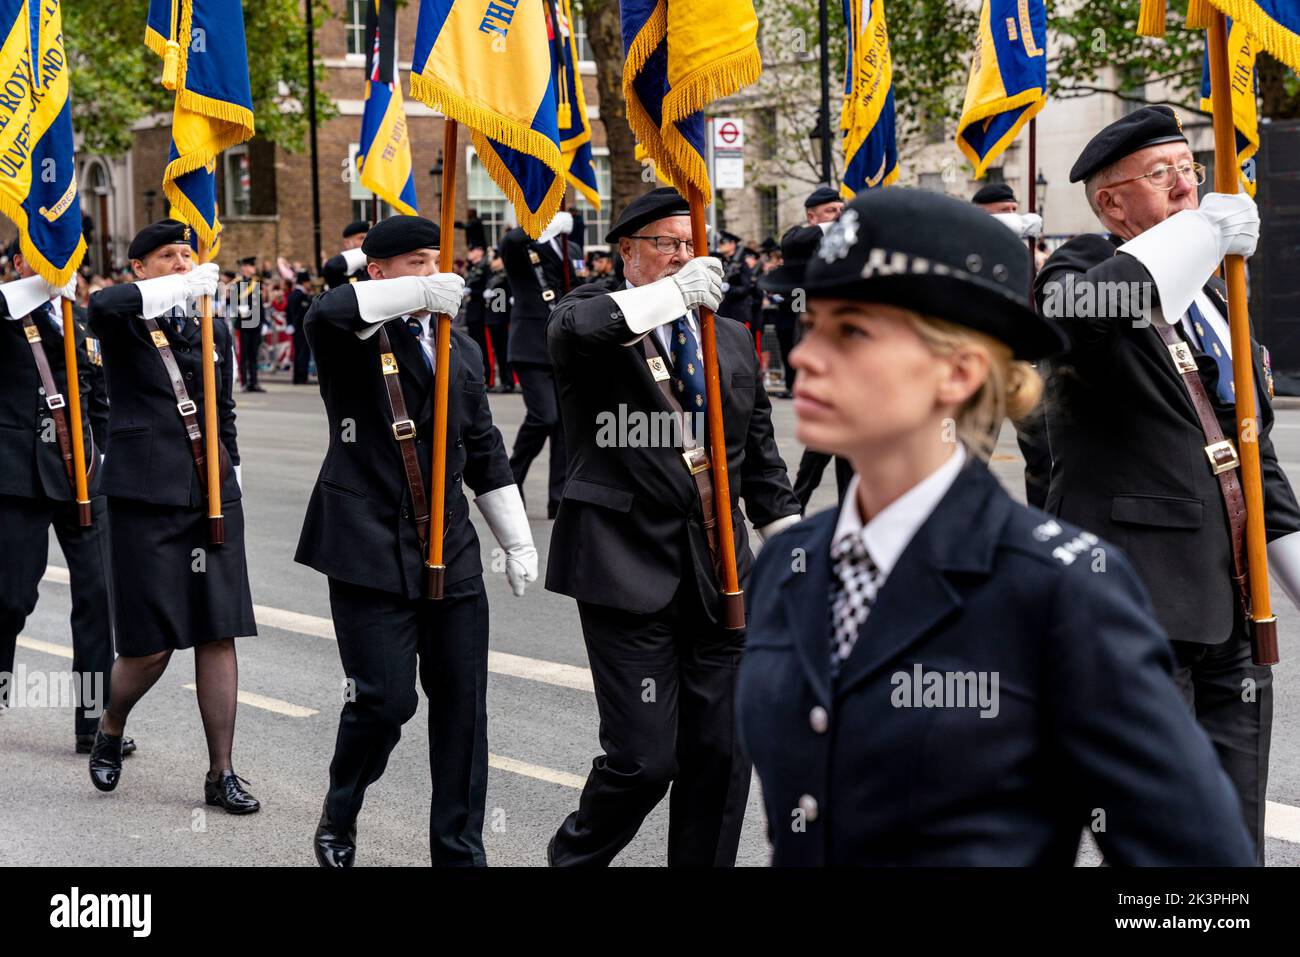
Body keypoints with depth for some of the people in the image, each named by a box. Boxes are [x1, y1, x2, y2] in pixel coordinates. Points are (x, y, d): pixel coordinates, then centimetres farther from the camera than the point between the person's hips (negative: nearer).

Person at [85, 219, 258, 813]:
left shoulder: (215, 331, 16)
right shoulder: (123, 323, -1)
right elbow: (101, 305, -26)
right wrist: (187, 287, -28)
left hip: (212, 497, 5)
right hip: (146, 496, -4)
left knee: (218, 633, 1)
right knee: (151, 644, -3)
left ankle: (221, 773, 9)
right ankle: (110, 731, 28)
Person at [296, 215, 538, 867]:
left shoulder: (461, 350, 17)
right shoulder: (352, 341, -1)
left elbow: (483, 453, 21)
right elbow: (326, 313, -28)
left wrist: (518, 541, 18)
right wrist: (417, 294, -38)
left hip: (451, 551, 6)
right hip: (371, 551, -5)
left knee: (462, 703, 4)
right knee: (385, 699, -8)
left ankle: (460, 850, 14)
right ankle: (339, 819, 20)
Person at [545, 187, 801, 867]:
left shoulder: (731, 339, 17)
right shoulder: (599, 319, 0)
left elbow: (761, 457, 21)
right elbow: (571, 329, -26)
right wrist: (672, 294, -30)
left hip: (719, 575, 5)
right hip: (629, 572, -5)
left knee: (721, 753, 7)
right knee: (644, 758, -5)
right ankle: (574, 856, 21)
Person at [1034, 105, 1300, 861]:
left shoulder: (1213, 298, 19)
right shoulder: (1082, 271, -5)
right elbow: (1078, 310, -33)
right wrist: (1206, 230, -27)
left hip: (1234, 610, 7)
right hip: (1137, 604, -7)